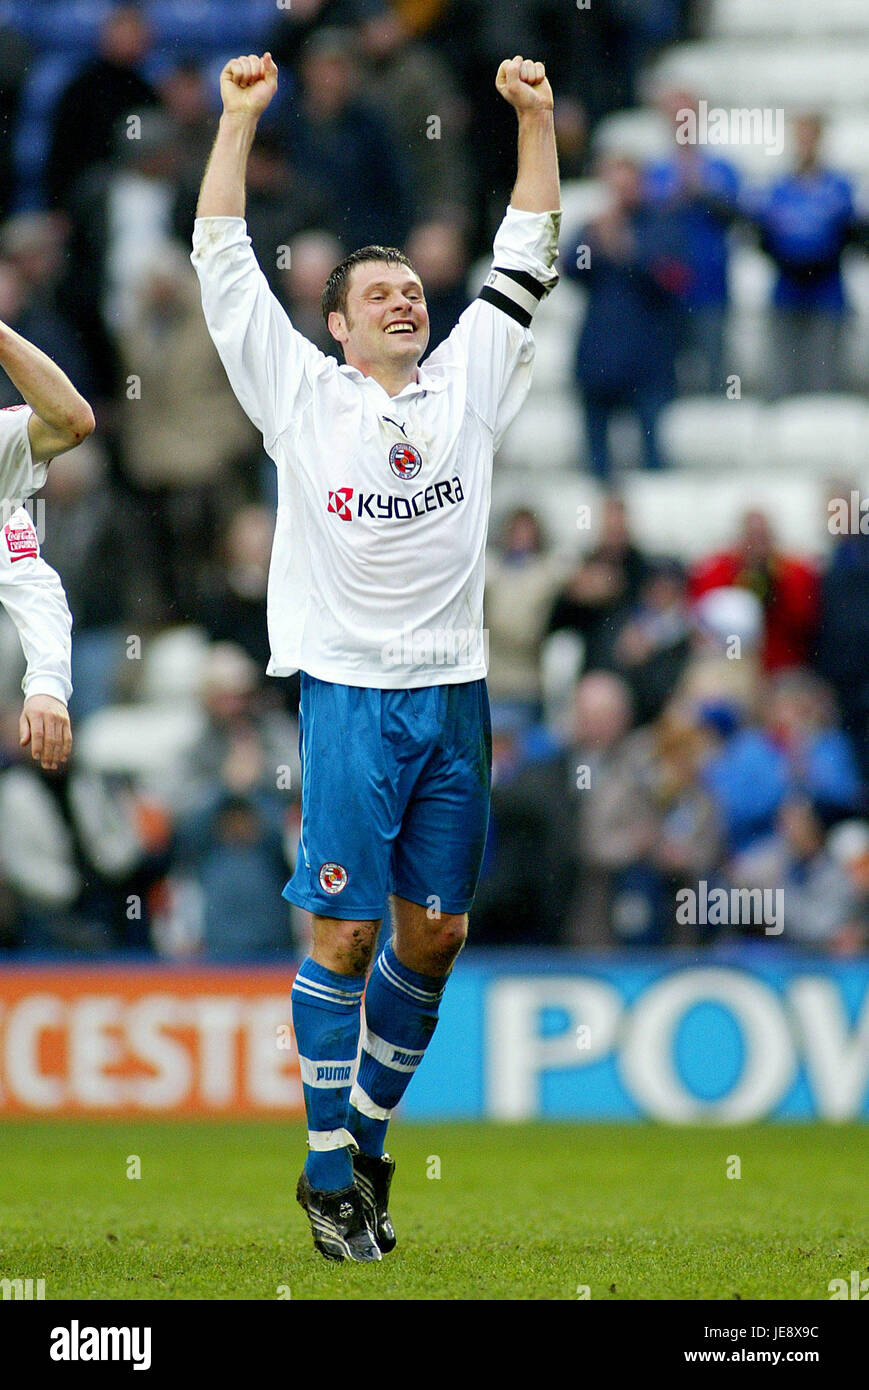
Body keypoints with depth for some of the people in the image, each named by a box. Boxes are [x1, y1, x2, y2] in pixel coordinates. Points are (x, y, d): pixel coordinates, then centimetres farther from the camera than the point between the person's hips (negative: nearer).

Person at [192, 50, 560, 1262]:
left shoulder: (467, 384, 12)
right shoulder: (303, 396, 5)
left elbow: (527, 259, 15)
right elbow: (222, 263, 3)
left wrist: (537, 121, 8)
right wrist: (241, 118, 0)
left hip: (453, 694, 4)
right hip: (348, 694, -4)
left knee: (435, 934, 6)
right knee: (343, 935, -5)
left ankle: (369, 1127, 23)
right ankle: (329, 1170, 1)